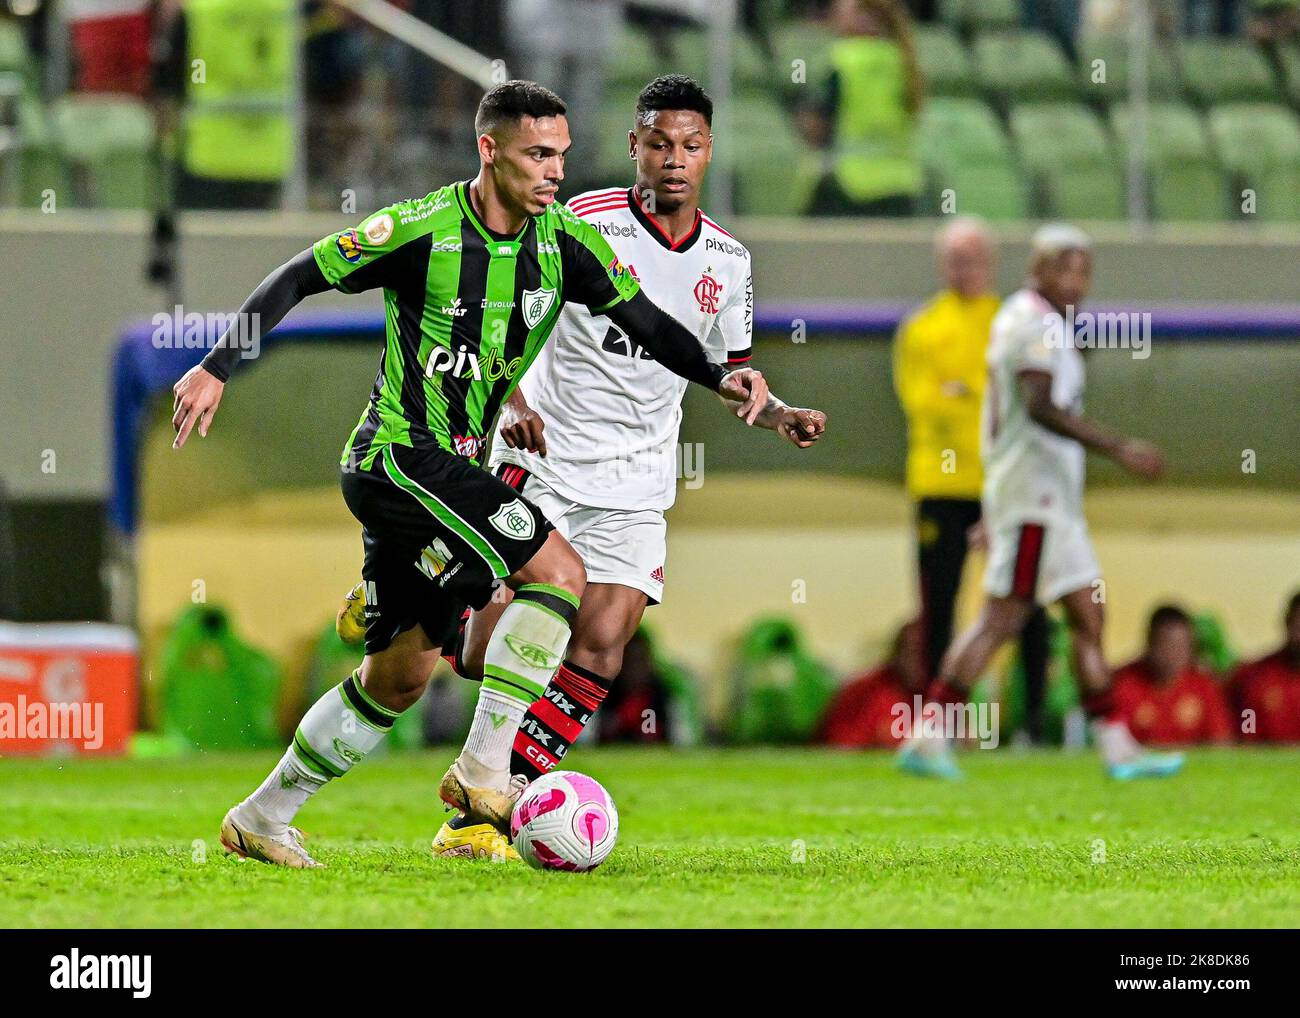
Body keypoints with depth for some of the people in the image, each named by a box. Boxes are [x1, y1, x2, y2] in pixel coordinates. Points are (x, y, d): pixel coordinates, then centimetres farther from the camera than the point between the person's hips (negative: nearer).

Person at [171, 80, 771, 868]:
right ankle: (485, 771, -16)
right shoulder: (423, 230, -15)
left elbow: (644, 321, -2)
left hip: (457, 469, 8)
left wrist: (718, 376, -20)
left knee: (403, 674, 12)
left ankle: (262, 819, 24)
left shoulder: (566, 242, 0)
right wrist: (218, 369, -13)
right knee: (559, 572, -20)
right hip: (396, 455, -8)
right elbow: (300, 278, -8)